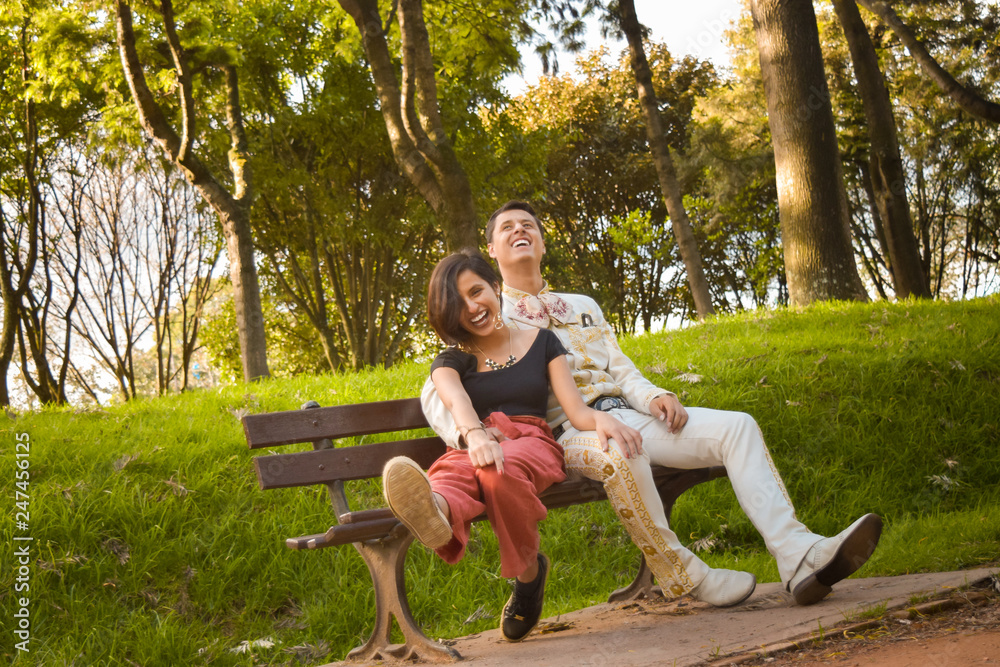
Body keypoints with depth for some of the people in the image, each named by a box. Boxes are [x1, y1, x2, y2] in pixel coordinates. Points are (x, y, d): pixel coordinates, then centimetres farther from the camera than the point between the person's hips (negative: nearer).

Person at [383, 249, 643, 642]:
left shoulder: (541, 342, 18)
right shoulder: (451, 362, 17)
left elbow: (577, 412, 8)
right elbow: (458, 403, -9)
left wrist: (602, 418, -19)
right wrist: (475, 435, -34)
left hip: (532, 446, 0)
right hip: (473, 447, 1)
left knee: (500, 471, -39)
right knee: (451, 475, -39)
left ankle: (529, 572, -22)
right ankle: (435, 510, -75)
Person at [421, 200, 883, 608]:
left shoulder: (582, 306, 29)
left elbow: (622, 371, 21)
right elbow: (435, 392, 0)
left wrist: (654, 397, -4)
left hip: (623, 413, 6)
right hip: (566, 430, -6)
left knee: (736, 427, -14)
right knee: (620, 452, -41)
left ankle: (798, 556, -26)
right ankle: (682, 576, -24)